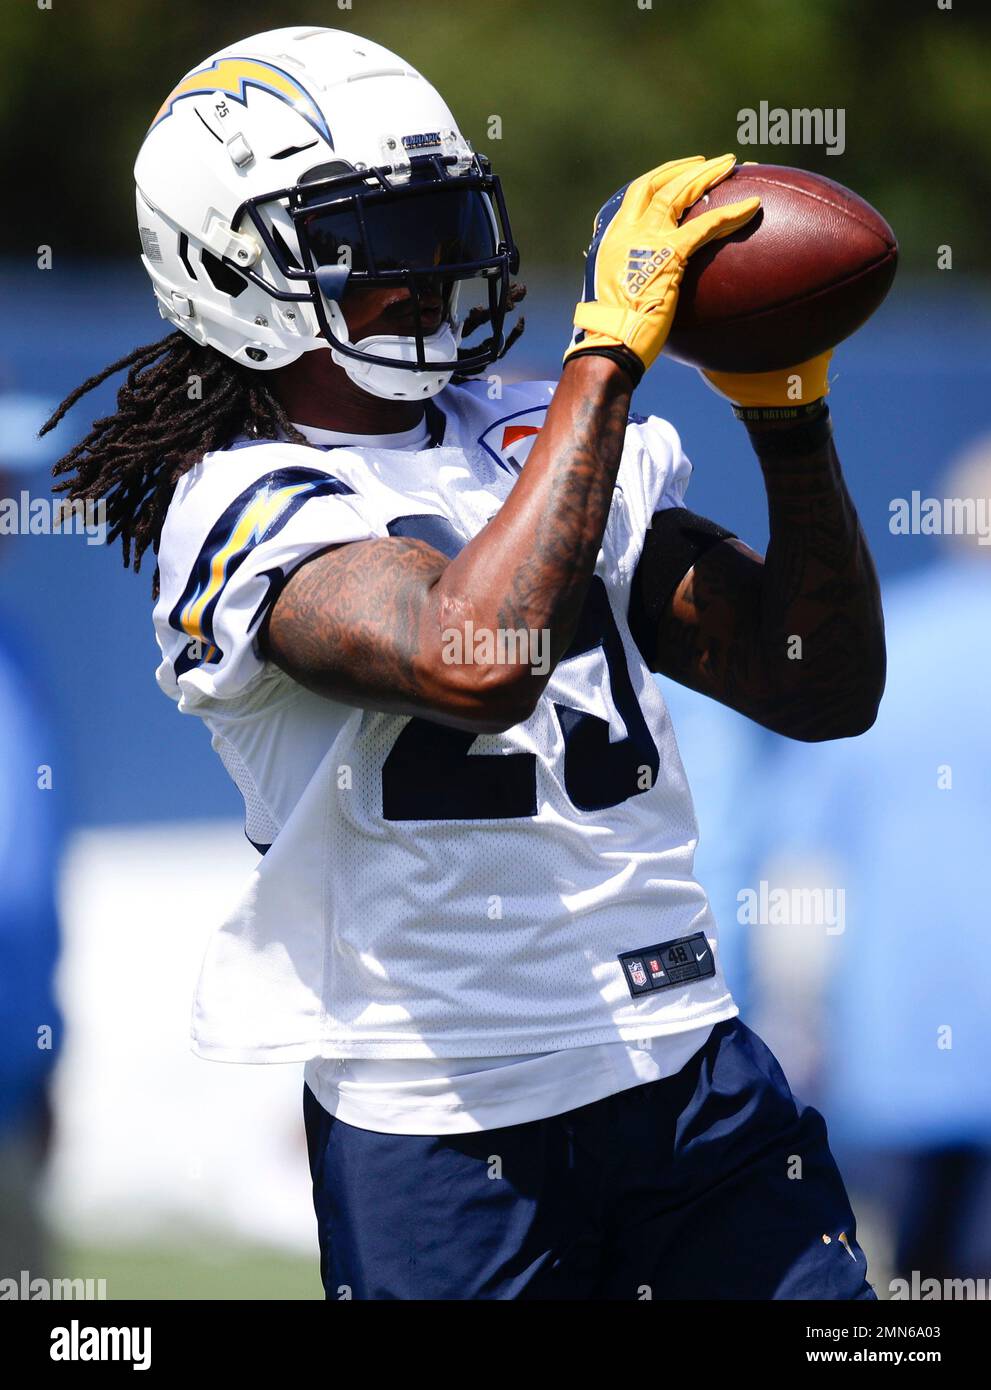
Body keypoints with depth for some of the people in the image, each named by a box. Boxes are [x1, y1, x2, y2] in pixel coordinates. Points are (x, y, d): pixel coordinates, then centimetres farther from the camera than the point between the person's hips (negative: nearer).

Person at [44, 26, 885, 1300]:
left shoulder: (552, 437, 11)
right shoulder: (247, 509, -9)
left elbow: (824, 691, 9)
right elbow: (472, 661, -29)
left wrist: (789, 418, -5)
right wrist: (610, 352, -24)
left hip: (687, 1066, 5)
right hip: (441, 1129, -5)